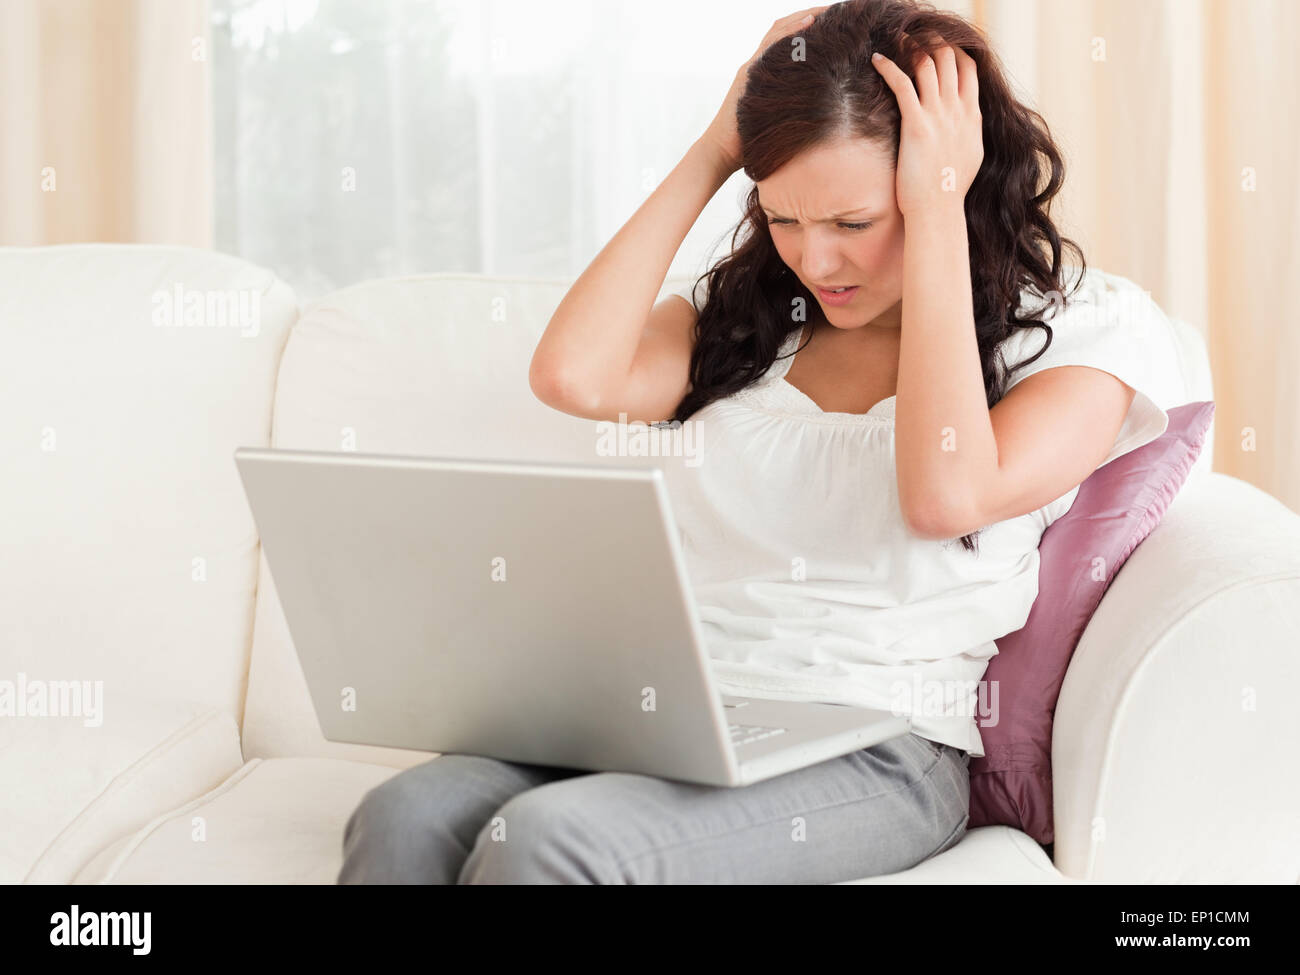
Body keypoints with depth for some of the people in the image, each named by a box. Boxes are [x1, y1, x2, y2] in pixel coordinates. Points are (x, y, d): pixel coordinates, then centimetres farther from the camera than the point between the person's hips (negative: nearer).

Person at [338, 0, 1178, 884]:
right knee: (406, 818, -28)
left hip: (875, 754, -4)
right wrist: (710, 157, 7)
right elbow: (574, 377, 0)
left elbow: (945, 494, -15)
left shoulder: (1085, 327, 4)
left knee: (547, 839, -32)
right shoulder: (751, 308, 18)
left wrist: (935, 214, -10)